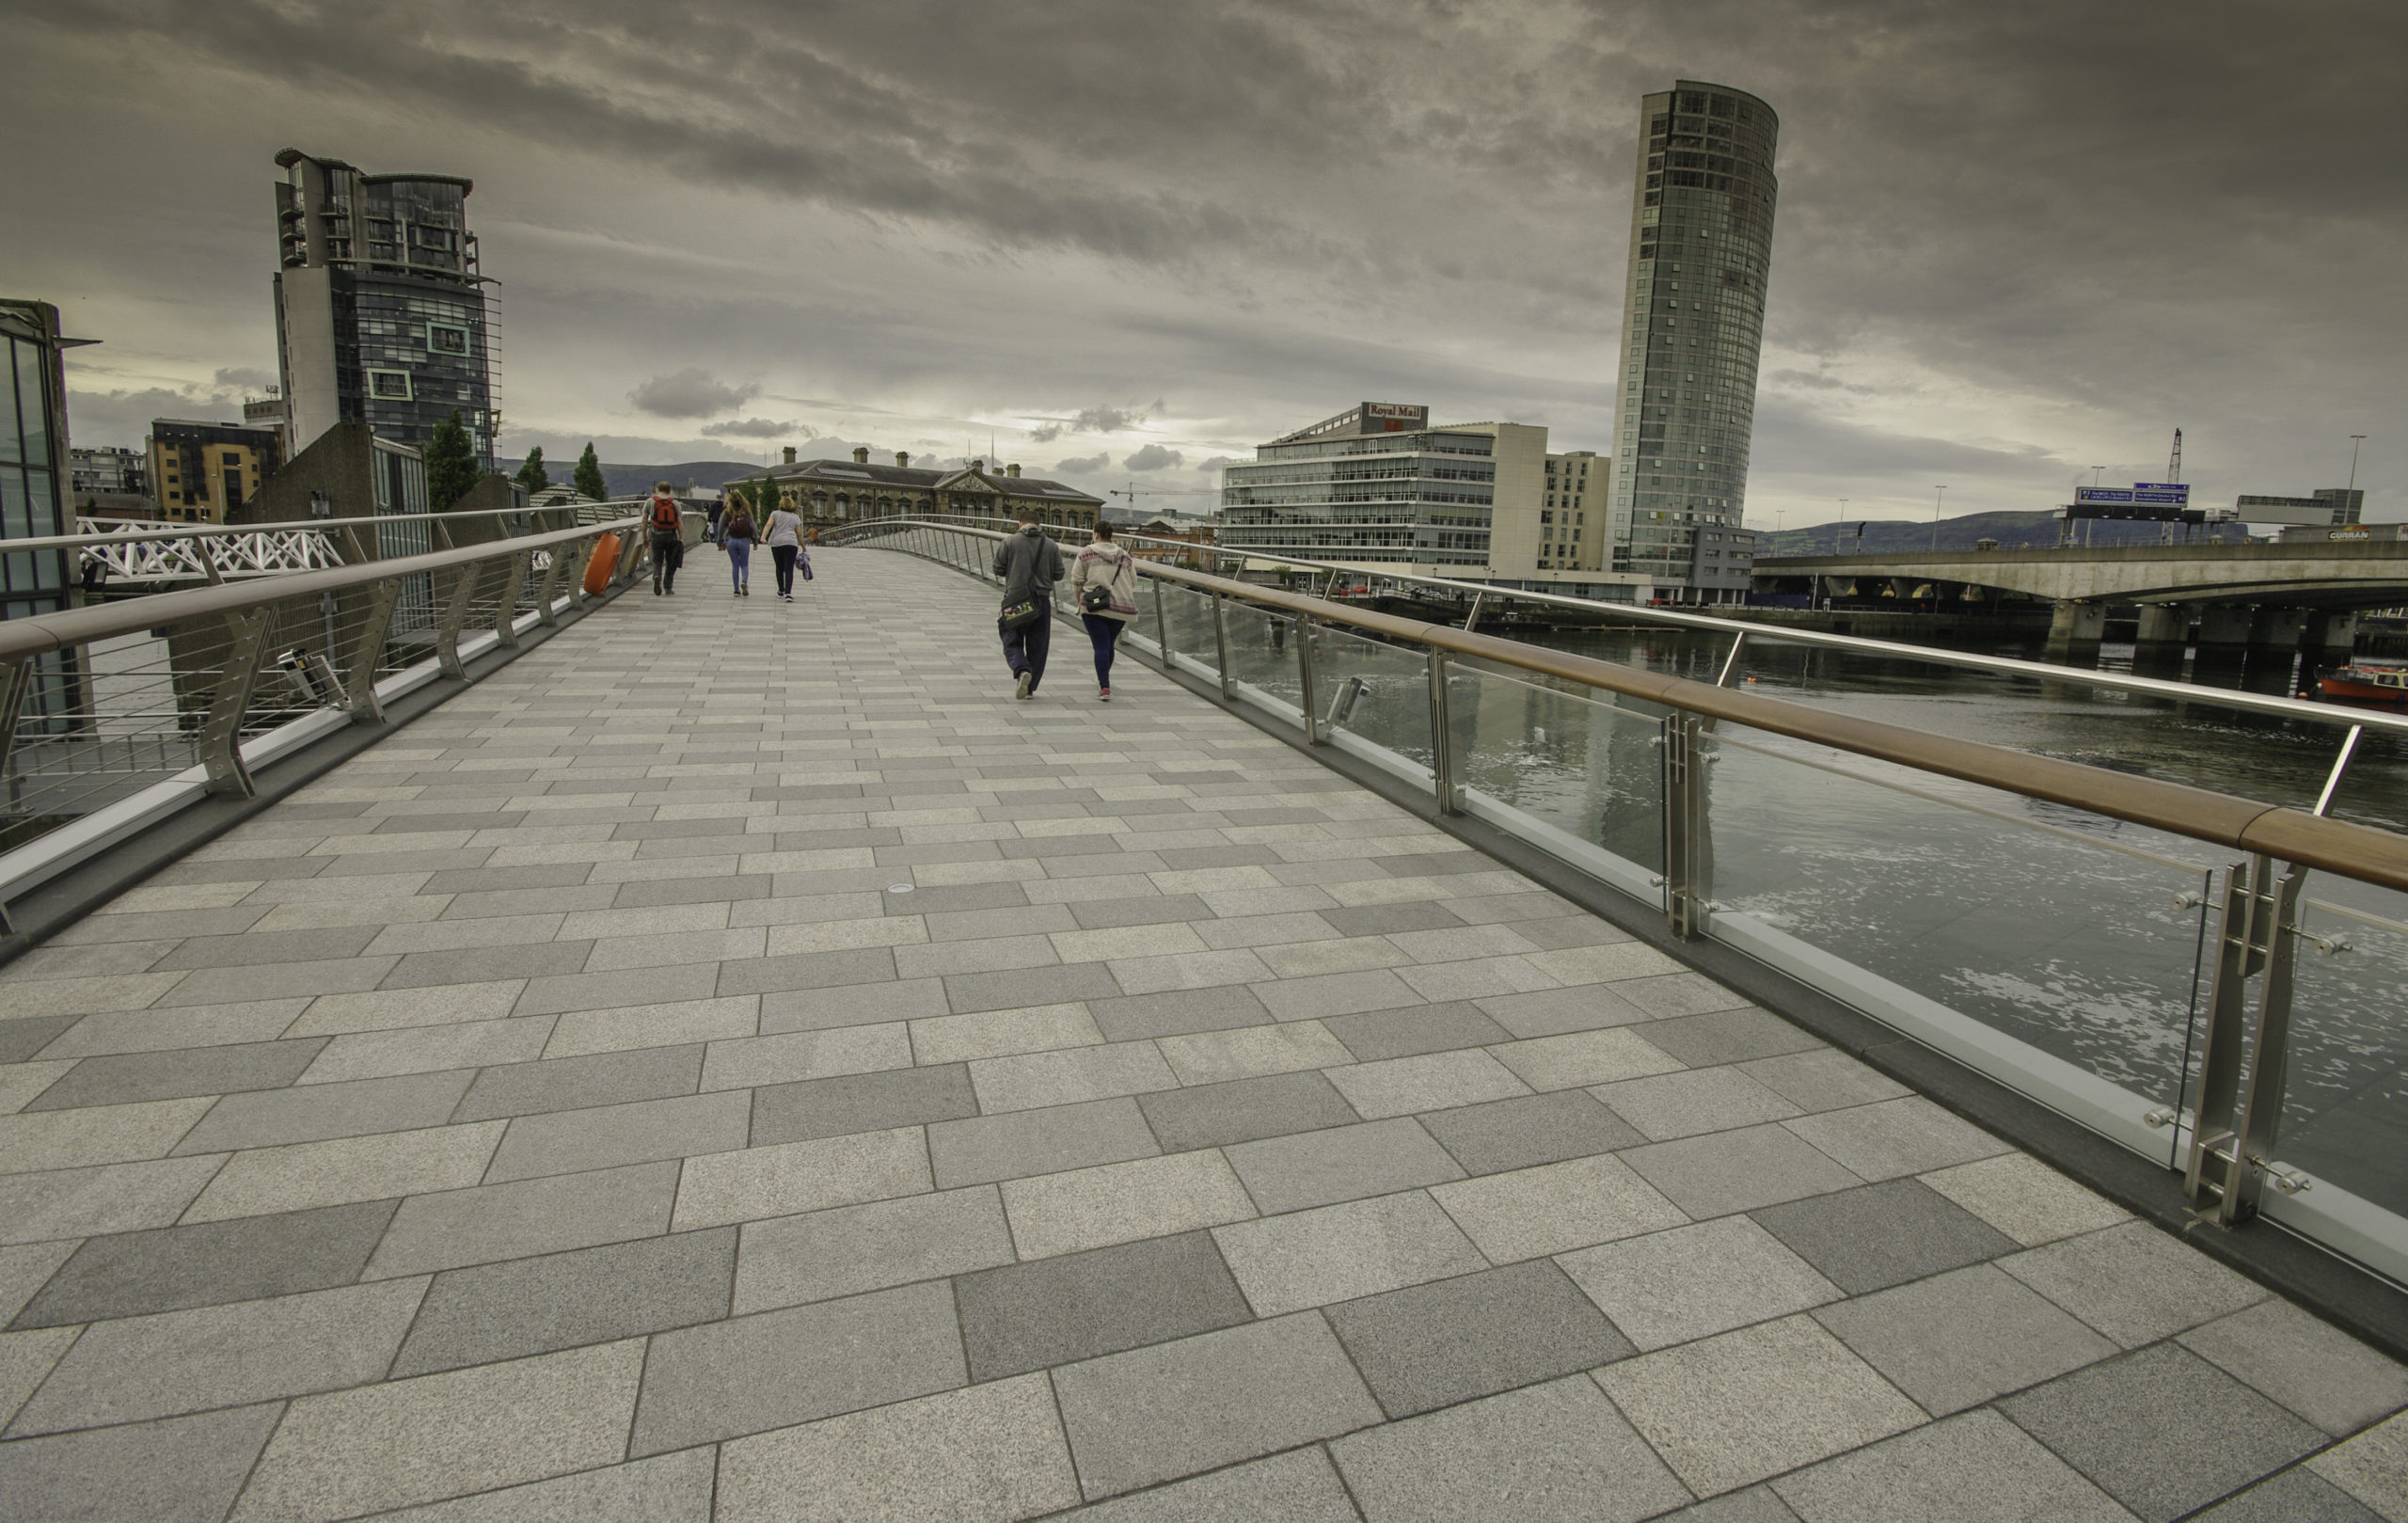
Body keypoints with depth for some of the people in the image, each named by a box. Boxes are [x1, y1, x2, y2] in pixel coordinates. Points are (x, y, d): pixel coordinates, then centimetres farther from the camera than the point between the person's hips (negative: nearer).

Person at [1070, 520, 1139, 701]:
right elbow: (1133, 583, 11)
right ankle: (1103, 678, 36)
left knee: (1101, 646, -5)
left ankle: (1105, 688, -14)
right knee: (1109, 644, 19)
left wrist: (1079, 602, 14)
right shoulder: (1125, 556, 10)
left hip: (1094, 607, -3)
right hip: (1121, 608, 3)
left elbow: (1076, 581, 0)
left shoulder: (1086, 553, 1)